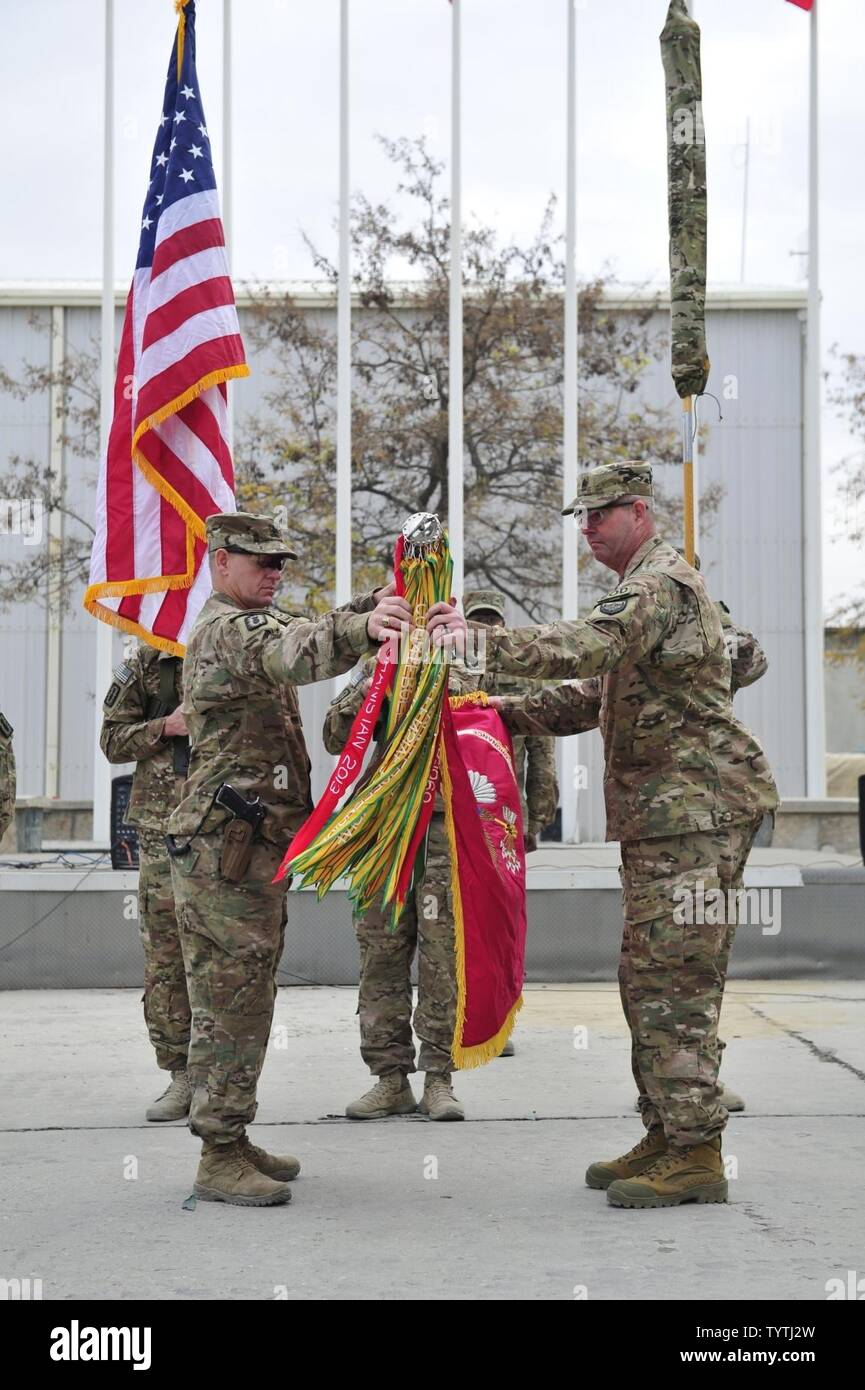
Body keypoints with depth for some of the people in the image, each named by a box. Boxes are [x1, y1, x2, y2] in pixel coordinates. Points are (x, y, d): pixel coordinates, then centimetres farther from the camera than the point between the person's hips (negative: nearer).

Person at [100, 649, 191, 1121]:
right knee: (164, 957, 1)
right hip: (164, 829, 1)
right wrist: (166, 727, -8)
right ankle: (180, 1075, 8)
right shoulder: (148, 663, 9)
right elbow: (112, 739, 8)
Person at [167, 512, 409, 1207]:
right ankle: (219, 1159, -5)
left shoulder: (250, 623, 22)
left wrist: (378, 601, -3)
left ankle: (231, 1137, 22)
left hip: (255, 846, 11)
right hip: (227, 845, -11)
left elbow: (304, 635, 15)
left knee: (245, 999, 15)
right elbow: (294, 651, -34)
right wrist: (363, 627, -53)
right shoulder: (229, 629, -13)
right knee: (232, 1000, -8)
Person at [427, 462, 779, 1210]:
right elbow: (602, 694, 25)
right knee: (650, 980, 12)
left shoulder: (662, 584, -11)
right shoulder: (648, 588, 24)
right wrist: (517, 714, 13)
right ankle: (667, 1136, 19)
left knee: (674, 980, -11)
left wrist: (477, 640, -32)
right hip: (662, 812, 11)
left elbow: (584, 648, -29)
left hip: (693, 811, -11)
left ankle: (696, 1154, -9)